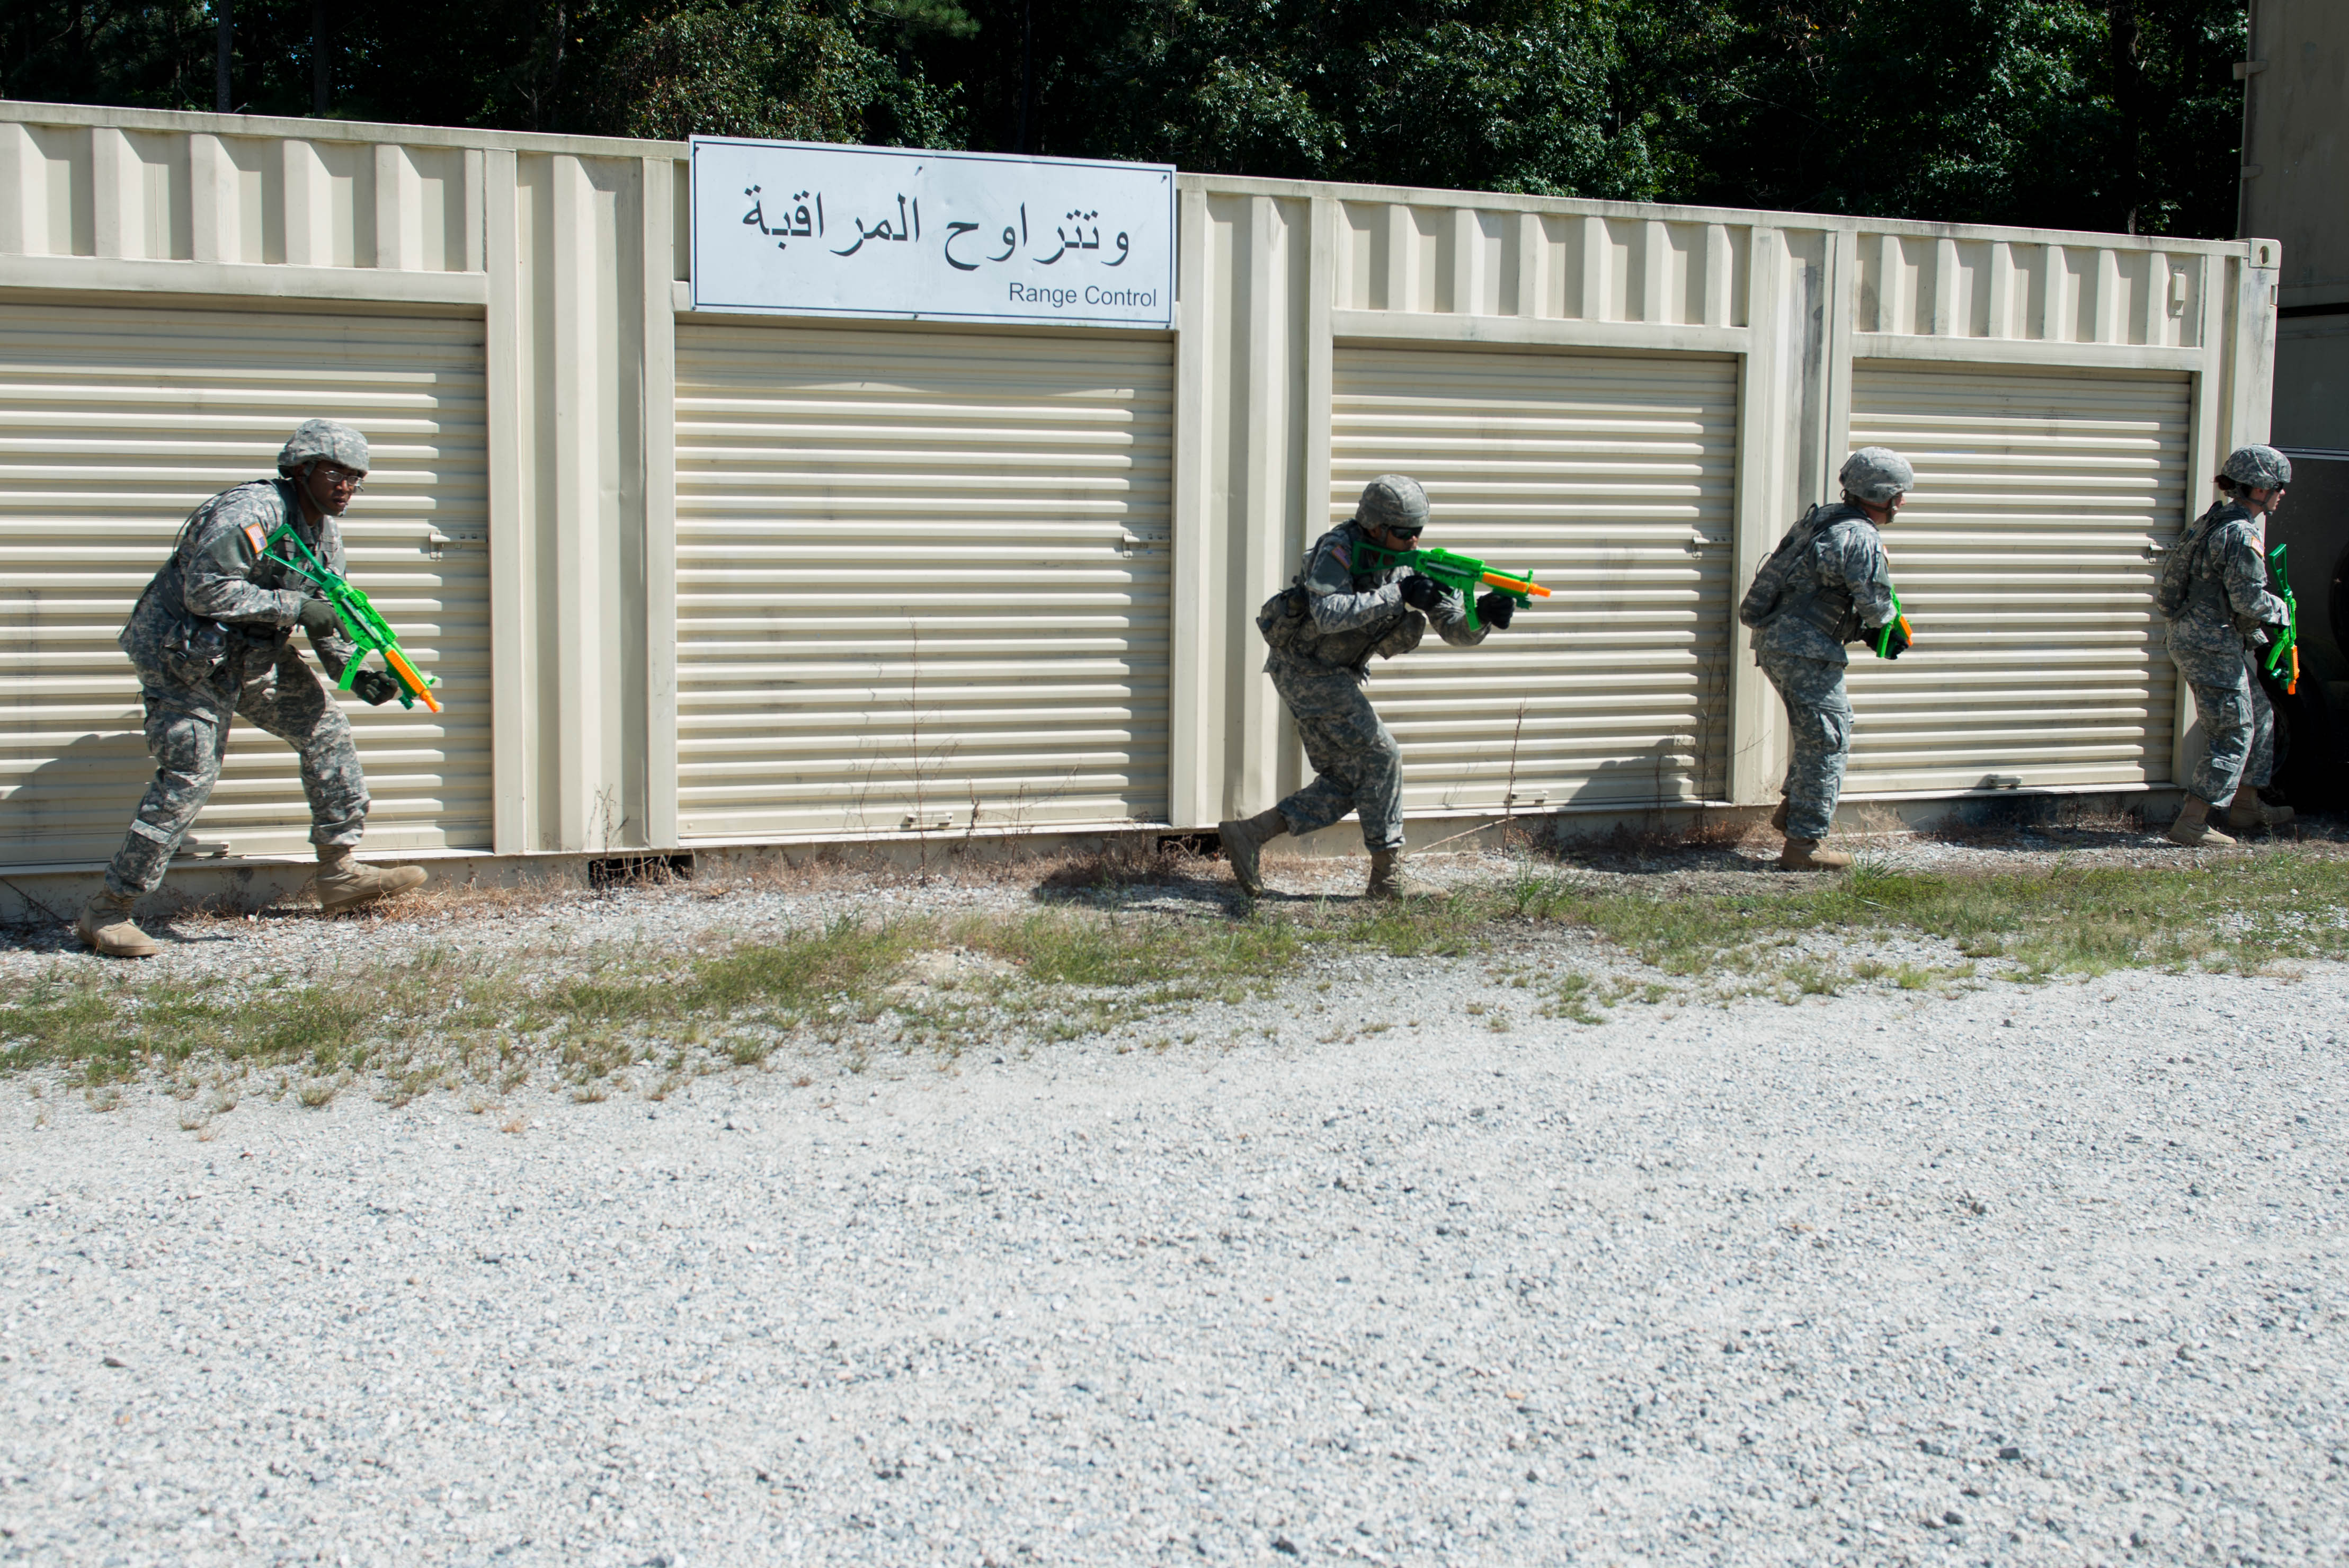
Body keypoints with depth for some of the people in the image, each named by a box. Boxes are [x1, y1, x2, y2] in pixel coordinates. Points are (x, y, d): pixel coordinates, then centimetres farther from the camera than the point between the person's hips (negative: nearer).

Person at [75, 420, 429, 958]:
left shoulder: (325, 533, 9)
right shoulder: (250, 511, -21)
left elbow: (326, 618, 13)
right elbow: (207, 591, -29)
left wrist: (356, 672, -4)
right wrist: (295, 608, -27)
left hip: (254, 656, 9)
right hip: (183, 655, -9)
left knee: (325, 728, 6)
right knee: (189, 774, -14)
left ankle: (339, 873, 13)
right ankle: (108, 912, -6)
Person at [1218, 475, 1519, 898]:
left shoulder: (1415, 565, -1)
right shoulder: (1340, 549, -20)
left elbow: (1457, 632, -4)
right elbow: (1329, 614, -36)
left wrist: (1483, 614, -26)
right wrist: (1398, 595, -36)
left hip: (1337, 676, 8)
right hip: (1304, 668, -8)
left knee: (1346, 781, 5)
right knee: (1379, 754, -11)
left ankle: (1248, 835, 7)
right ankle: (1388, 874, -3)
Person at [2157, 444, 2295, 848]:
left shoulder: (2217, 521, 13)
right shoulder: (2242, 534, -20)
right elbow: (2250, 599, -23)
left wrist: (2259, 638, 23)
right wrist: (2282, 611, -3)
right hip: (2212, 645, -11)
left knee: (2259, 714, 21)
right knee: (2234, 732, -6)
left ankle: (2246, 804, 32)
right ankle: (2190, 823, -5)